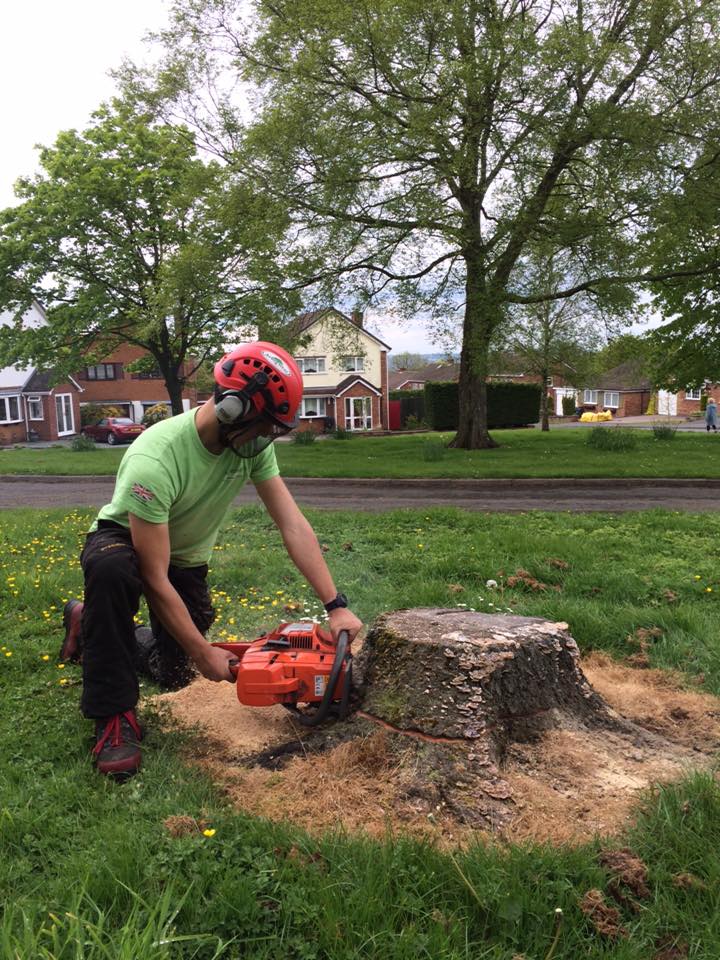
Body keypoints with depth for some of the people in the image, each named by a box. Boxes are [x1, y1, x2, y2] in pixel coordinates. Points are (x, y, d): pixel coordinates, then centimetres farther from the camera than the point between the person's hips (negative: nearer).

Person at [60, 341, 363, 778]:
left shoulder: (253, 443, -21)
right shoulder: (155, 459, -39)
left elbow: (294, 527, -20)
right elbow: (155, 579, -34)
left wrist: (336, 606, -25)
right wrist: (204, 653, -27)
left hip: (187, 558, 6)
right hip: (124, 541, -5)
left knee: (176, 673, 5)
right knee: (111, 570, -42)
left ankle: (92, 628, 33)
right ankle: (115, 716, -23)